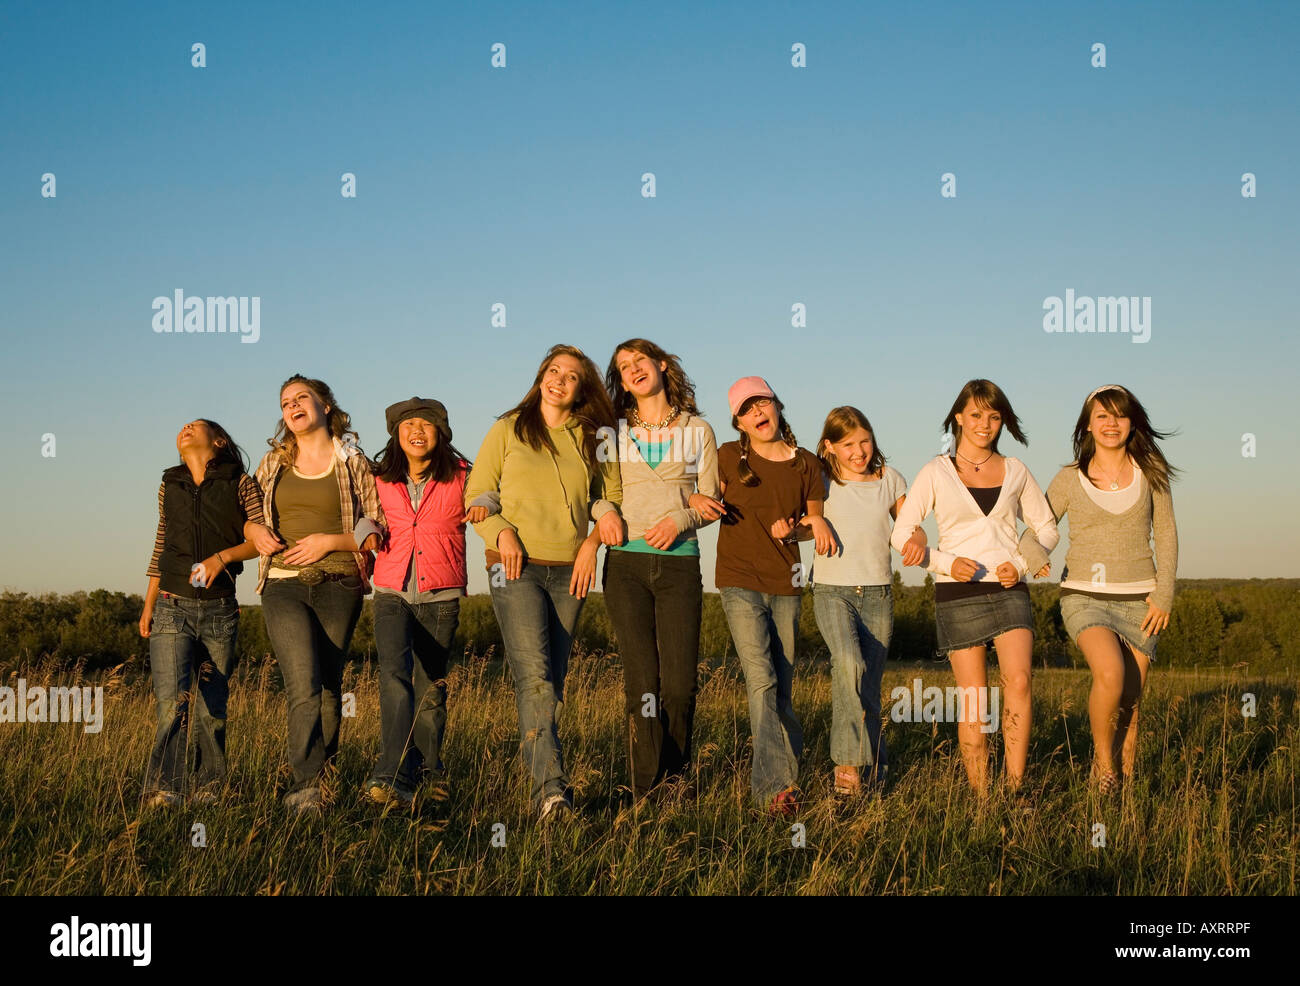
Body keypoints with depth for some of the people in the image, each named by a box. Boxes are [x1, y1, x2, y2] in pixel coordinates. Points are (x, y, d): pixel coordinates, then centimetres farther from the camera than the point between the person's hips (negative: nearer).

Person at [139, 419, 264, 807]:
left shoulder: (239, 483, 5)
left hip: (219, 611, -1)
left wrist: (222, 556, -14)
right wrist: (147, 606, 17)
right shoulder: (169, 487, 15)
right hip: (172, 608, 1)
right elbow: (162, 547, 20)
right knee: (172, 702, -15)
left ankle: (207, 790, 11)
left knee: (213, 709, 1)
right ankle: (164, 791, -17)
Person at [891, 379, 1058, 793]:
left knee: (1018, 681, -19)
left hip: (1009, 590, 2)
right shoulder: (936, 473, 3)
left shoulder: (1015, 471, 10)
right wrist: (946, 562, -13)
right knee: (974, 699, -3)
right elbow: (902, 533, 2)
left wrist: (1023, 563, -1)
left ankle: (1015, 788, -16)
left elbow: (1047, 528, 18)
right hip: (958, 593, -1)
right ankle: (979, 796, 3)